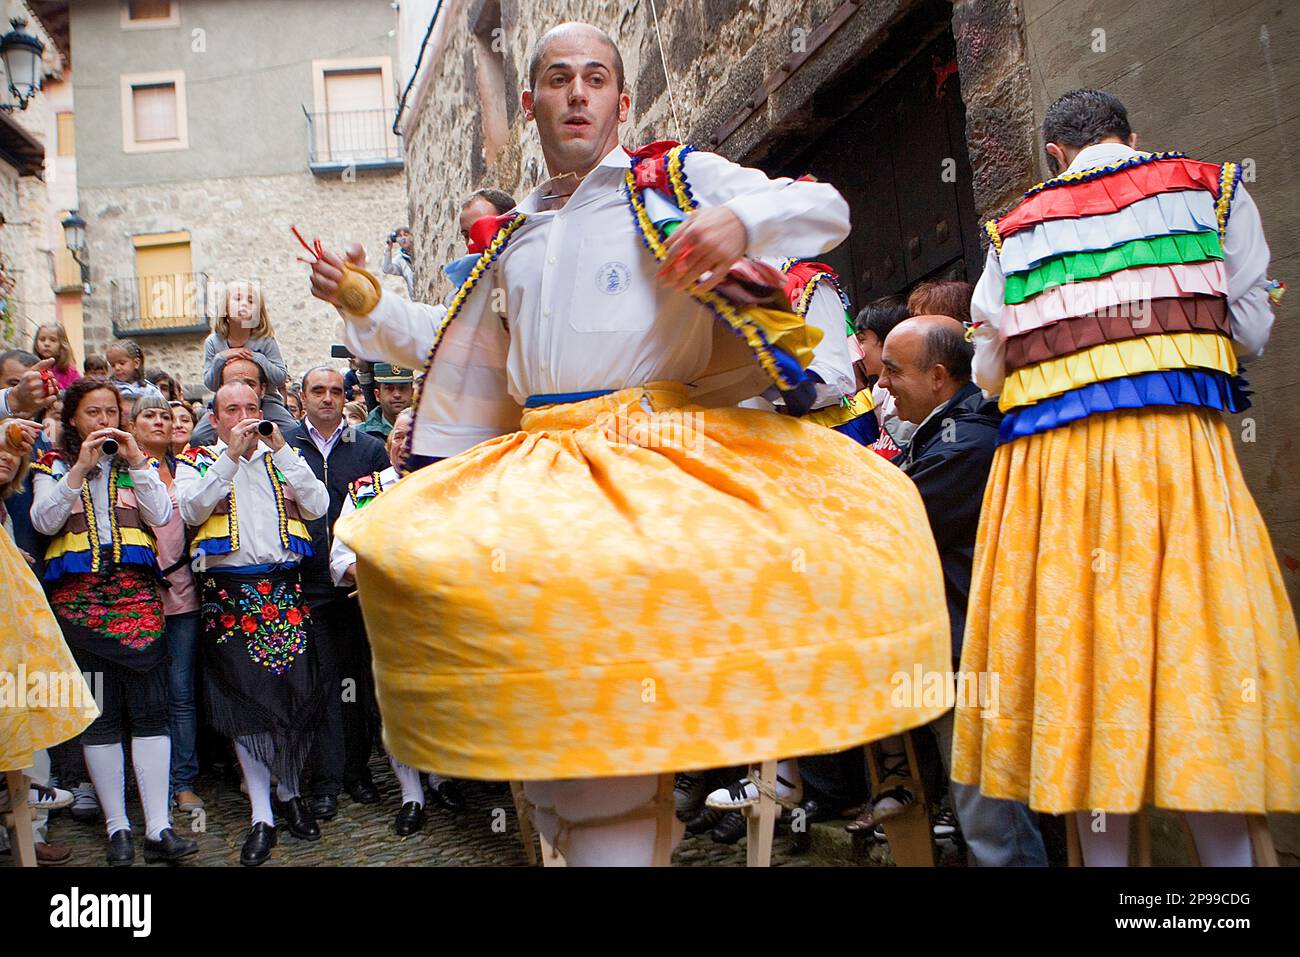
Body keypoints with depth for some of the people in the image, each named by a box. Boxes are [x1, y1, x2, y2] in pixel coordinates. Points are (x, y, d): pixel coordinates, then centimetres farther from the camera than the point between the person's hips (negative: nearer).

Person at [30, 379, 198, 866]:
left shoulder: (137, 461, 12)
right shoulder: (53, 466, 9)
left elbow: (161, 516, -1)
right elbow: (44, 521, -6)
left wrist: (137, 463, -8)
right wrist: (80, 468, -12)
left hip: (136, 592, 1)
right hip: (78, 593, 0)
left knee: (149, 710, -5)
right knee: (99, 713, 3)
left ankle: (158, 828, -2)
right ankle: (117, 826, 12)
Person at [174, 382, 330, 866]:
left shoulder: (283, 457, 15)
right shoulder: (196, 460, 10)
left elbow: (318, 506, 0)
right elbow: (191, 510, -9)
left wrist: (280, 450, -5)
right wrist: (231, 455, -13)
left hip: (286, 587, 2)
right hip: (229, 592, -2)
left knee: (297, 693, 2)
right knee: (244, 696, -2)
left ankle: (290, 793, 22)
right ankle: (262, 815, 7)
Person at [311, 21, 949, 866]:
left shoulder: (679, 180, 9)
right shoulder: (512, 238, 24)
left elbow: (825, 208, 3)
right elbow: (469, 350, 32)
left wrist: (741, 219, -17)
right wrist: (370, 307, 24)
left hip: (653, 459, -4)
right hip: (539, 467, 5)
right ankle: (580, 837, 13)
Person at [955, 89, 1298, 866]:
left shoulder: (1015, 227, 15)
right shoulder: (1210, 188, 13)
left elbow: (989, 372, 11)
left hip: (1045, 457, 2)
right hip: (1171, 442, -1)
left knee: (1079, 643, 3)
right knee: (1197, 638, -1)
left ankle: (1103, 851, 9)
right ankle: (1227, 851, 1)